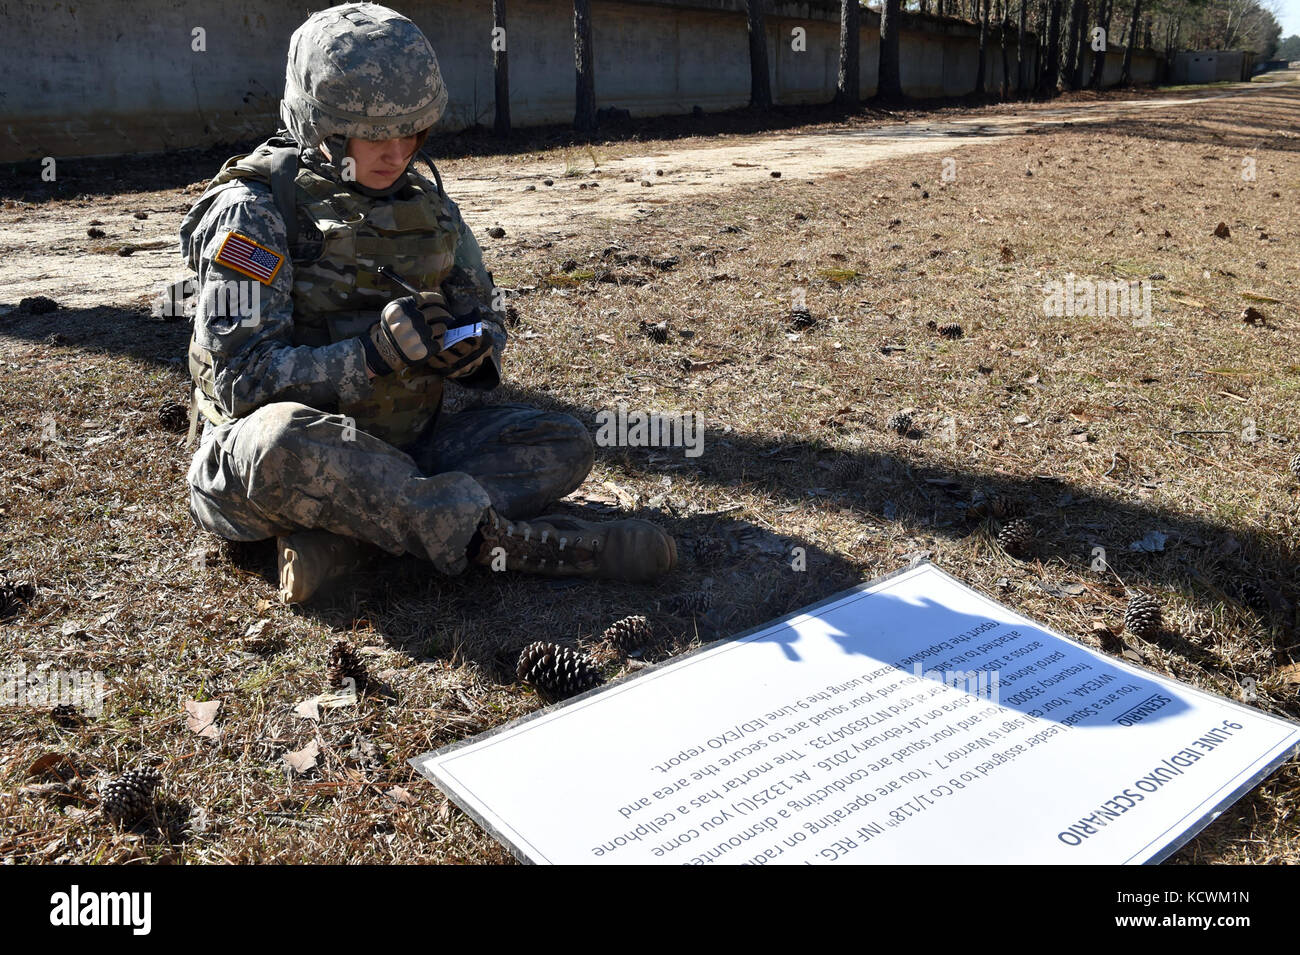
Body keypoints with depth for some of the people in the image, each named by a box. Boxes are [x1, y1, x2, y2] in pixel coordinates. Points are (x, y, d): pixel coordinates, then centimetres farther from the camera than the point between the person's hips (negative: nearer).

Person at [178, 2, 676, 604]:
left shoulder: (426, 202, 8)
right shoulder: (255, 211, -10)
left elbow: (485, 317, 11)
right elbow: (243, 379, -17)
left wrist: (476, 351, -14)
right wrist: (374, 356, -30)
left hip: (396, 451, 6)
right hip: (259, 463, -5)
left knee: (564, 445, -13)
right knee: (279, 439, -41)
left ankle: (342, 538, -27)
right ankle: (508, 542, -30)